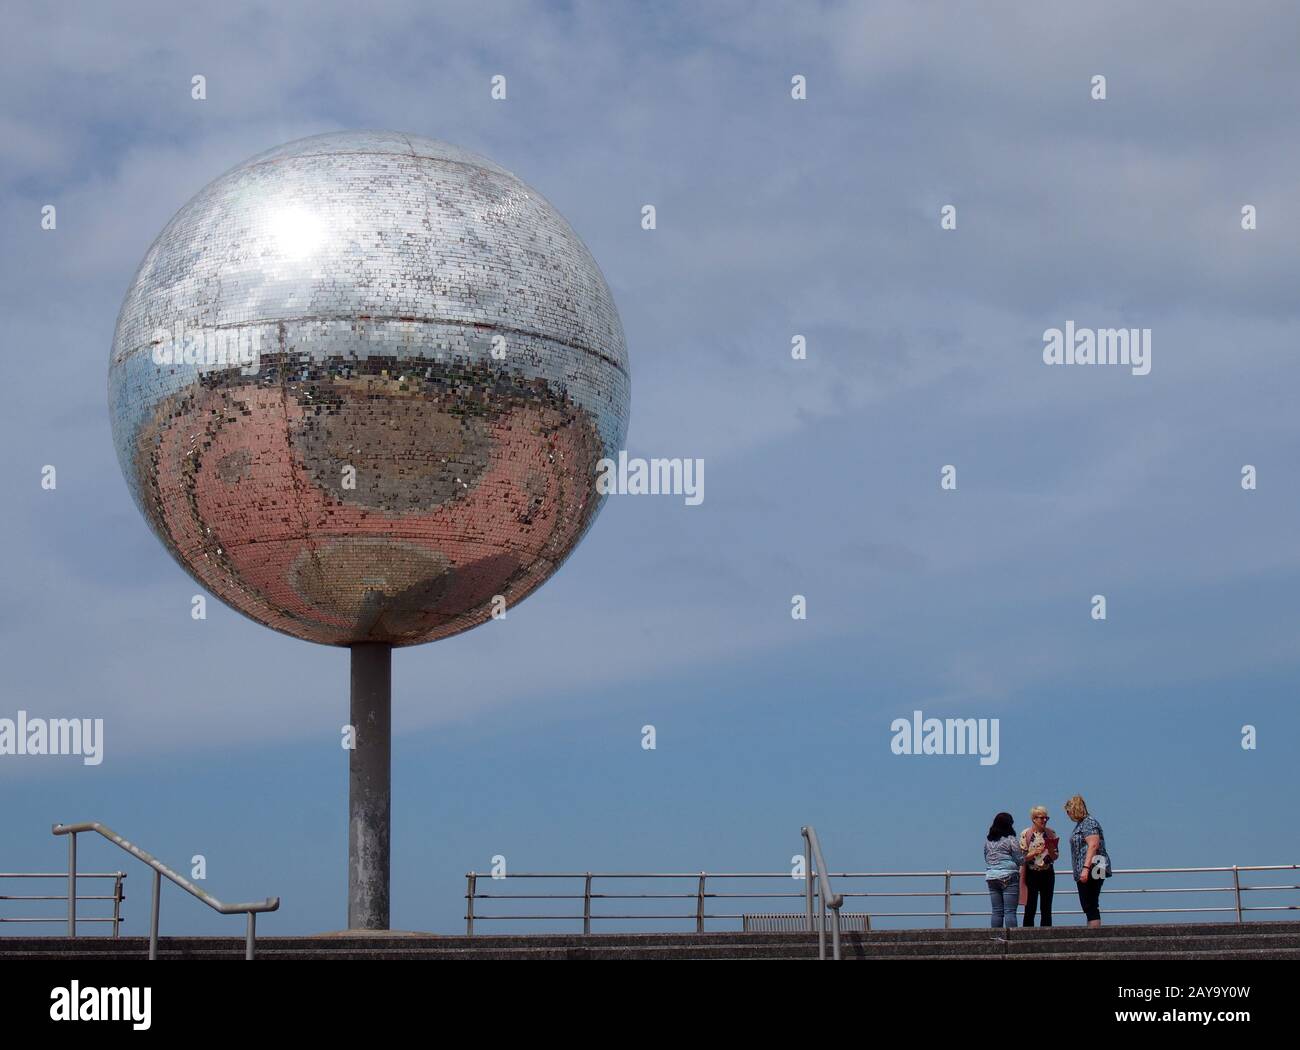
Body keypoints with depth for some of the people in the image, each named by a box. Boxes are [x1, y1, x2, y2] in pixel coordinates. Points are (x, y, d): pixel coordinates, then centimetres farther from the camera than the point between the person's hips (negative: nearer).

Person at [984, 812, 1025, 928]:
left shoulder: (988, 841, 9)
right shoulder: (1010, 840, -8)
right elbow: (1020, 860, -5)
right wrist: (1023, 852, 14)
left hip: (991, 878, 5)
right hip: (1008, 877, -5)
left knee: (997, 911, 9)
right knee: (1010, 911, -5)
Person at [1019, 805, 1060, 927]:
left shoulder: (1051, 833, 4)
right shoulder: (1025, 834, -4)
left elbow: (1055, 856, 6)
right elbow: (1022, 857, -6)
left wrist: (1051, 850, -15)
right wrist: (1035, 852, -22)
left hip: (1048, 874, 3)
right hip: (1031, 874, -3)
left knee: (1046, 909, 5)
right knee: (1030, 909, -2)